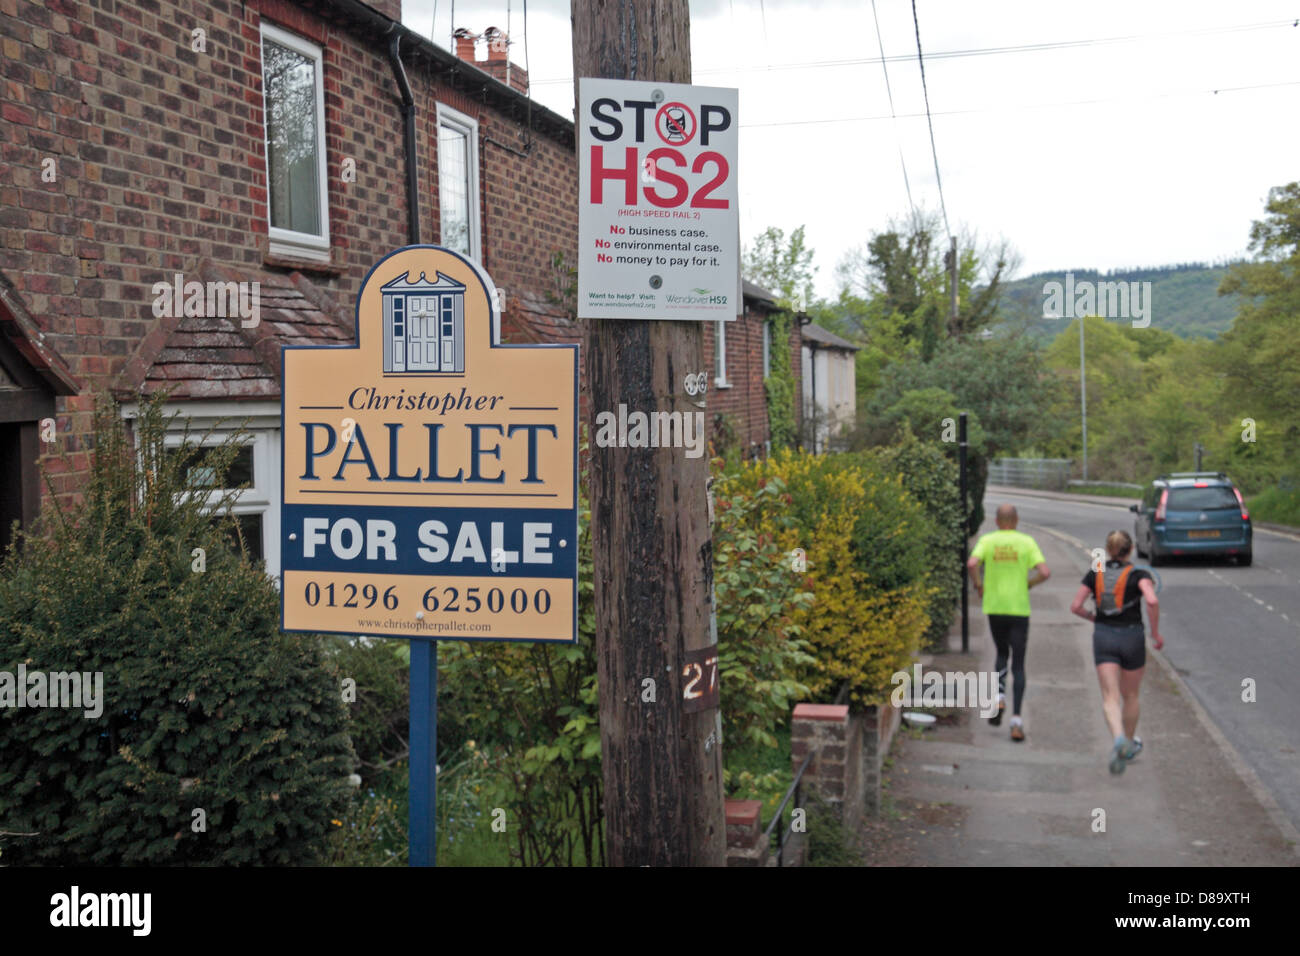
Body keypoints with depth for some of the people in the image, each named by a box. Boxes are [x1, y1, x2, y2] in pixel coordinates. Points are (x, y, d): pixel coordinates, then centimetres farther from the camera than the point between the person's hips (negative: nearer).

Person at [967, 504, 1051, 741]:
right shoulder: (1026, 542, 0)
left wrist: (979, 584, 1)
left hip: (994, 607, 1)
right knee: (1018, 665, 3)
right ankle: (1016, 721, -6)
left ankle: (999, 697, 1)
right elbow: (1045, 572, -10)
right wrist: (1028, 584, 8)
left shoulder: (987, 540, 2)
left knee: (1002, 654, 24)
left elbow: (972, 563, -16)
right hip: (1019, 608, -1)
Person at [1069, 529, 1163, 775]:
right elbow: (1152, 601, -22)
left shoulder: (1095, 573, 2)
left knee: (1110, 697, -4)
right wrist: (1156, 632, -10)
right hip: (1132, 637, -1)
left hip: (1103, 636, 1)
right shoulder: (1138, 574, -5)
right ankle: (1130, 745, 35)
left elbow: (1076, 606, -1)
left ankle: (1119, 739, -31)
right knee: (1130, 695, 19)